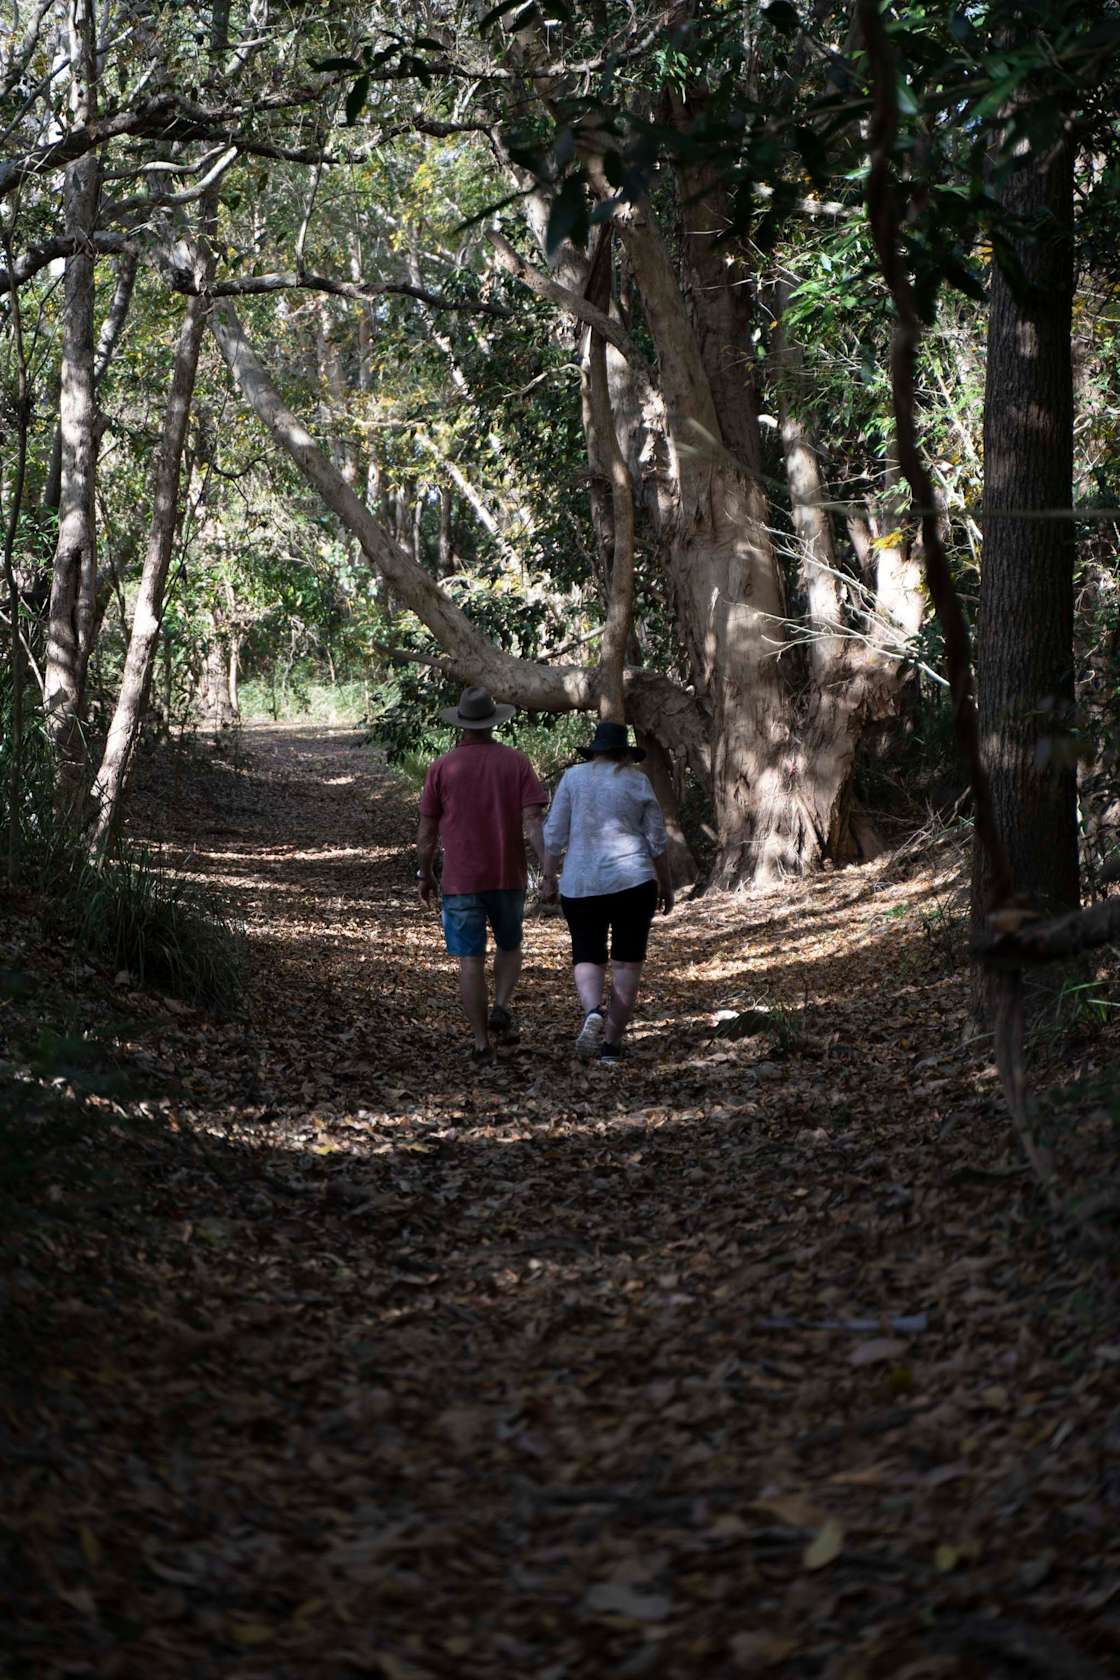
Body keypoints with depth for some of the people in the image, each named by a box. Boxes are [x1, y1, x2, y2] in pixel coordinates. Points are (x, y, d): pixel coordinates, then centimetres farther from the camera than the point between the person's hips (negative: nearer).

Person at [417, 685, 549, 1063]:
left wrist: (425, 876, 13)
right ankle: (502, 1009, 2)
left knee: (470, 961, 4)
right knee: (509, 946, 23)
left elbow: (427, 832, 0)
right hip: (508, 877, 1)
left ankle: (481, 1043, 4)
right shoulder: (516, 763, -1)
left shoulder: (441, 768, -3)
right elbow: (533, 822, -11)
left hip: (461, 880, -1)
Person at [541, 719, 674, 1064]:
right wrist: (666, 884, 12)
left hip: (581, 885, 1)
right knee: (627, 963, 6)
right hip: (633, 883, -1)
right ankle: (611, 1044, 3)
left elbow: (555, 832, -1)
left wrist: (548, 873, 11)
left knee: (587, 958, 11)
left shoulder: (574, 777, 2)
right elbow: (657, 840, 3)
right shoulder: (638, 782, 2)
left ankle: (592, 1011, -18)